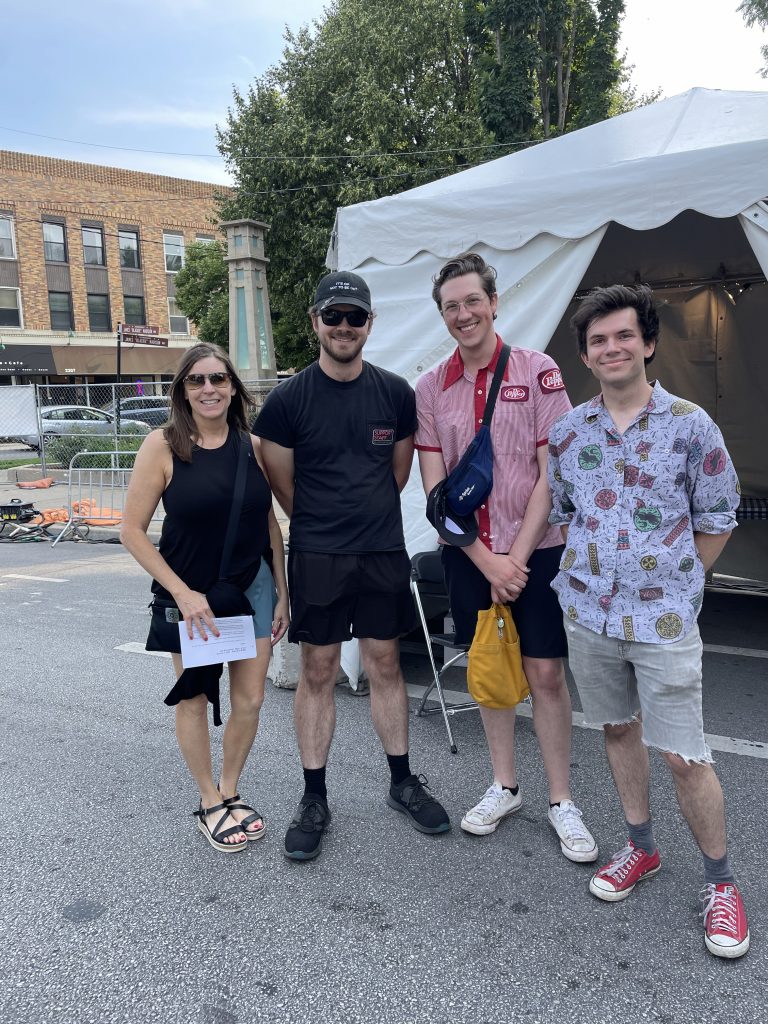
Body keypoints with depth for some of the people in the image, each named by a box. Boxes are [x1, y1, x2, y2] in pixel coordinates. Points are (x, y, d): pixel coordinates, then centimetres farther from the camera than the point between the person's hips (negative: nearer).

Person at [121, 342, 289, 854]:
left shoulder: (252, 445, -2)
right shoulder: (163, 445, -12)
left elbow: (270, 523, 5)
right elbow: (133, 530, -10)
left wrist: (282, 593, 4)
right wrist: (182, 592, -15)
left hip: (252, 588, 3)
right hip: (188, 593, -3)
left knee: (250, 701, 8)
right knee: (194, 698, 12)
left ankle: (230, 793, 32)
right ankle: (210, 803, 32)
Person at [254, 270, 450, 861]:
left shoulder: (396, 393, 3)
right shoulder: (289, 400, -5)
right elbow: (284, 486, 3)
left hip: (384, 553, 2)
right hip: (316, 558, -2)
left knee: (385, 665, 12)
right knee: (318, 673, 6)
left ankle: (403, 782, 27)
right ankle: (315, 799, 19)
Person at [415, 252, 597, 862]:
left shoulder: (537, 371, -4)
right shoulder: (430, 389, 3)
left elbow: (551, 473, -7)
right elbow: (435, 487, -1)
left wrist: (516, 557, -11)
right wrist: (487, 559, -9)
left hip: (534, 548, -2)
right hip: (467, 553, 3)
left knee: (546, 673, 2)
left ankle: (562, 802, 18)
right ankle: (504, 788, 29)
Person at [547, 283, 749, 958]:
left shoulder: (690, 424, -5)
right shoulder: (568, 431, 4)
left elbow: (716, 518, 1)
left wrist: (674, 585, 2)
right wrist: (590, 570, 7)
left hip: (664, 620, -3)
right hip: (588, 613, 4)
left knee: (684, 755, 0)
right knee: (618, 728, 17)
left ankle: (721, 882, 22)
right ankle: (642, 846, 38)